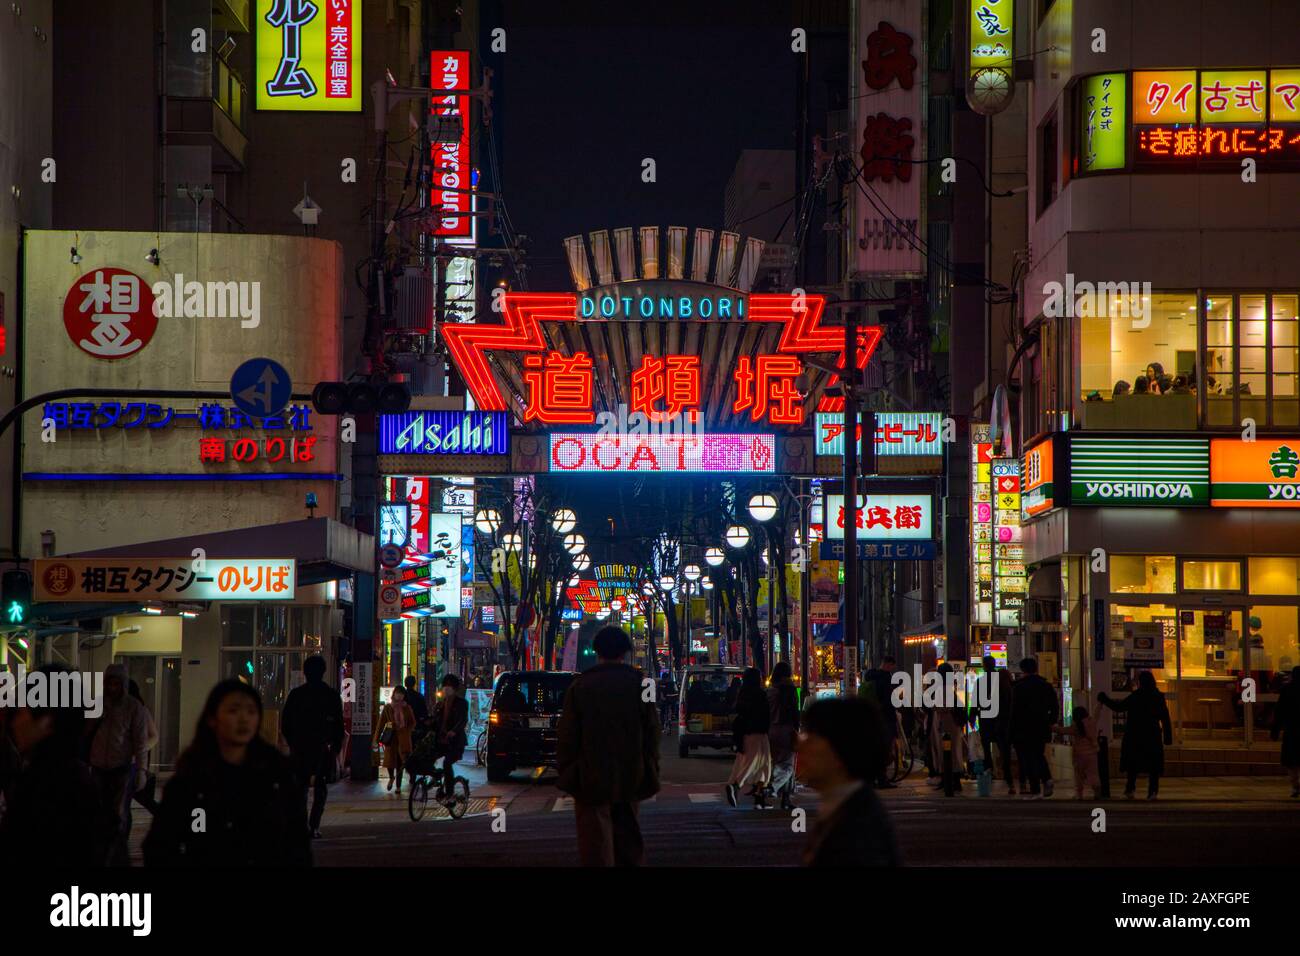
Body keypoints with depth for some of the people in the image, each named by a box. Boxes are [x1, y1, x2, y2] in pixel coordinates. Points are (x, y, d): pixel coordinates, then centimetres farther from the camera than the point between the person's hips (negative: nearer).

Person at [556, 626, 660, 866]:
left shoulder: (580, 686, -4)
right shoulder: (639, 684, 1)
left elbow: (566, 736, -4)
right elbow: (652, 732, 2)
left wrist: (564, 772, 4)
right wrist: (651, 773, 8)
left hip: (591, 780, -3)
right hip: (630, 780, 3)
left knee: (596, 843, -3)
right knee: (628, 839, 15)